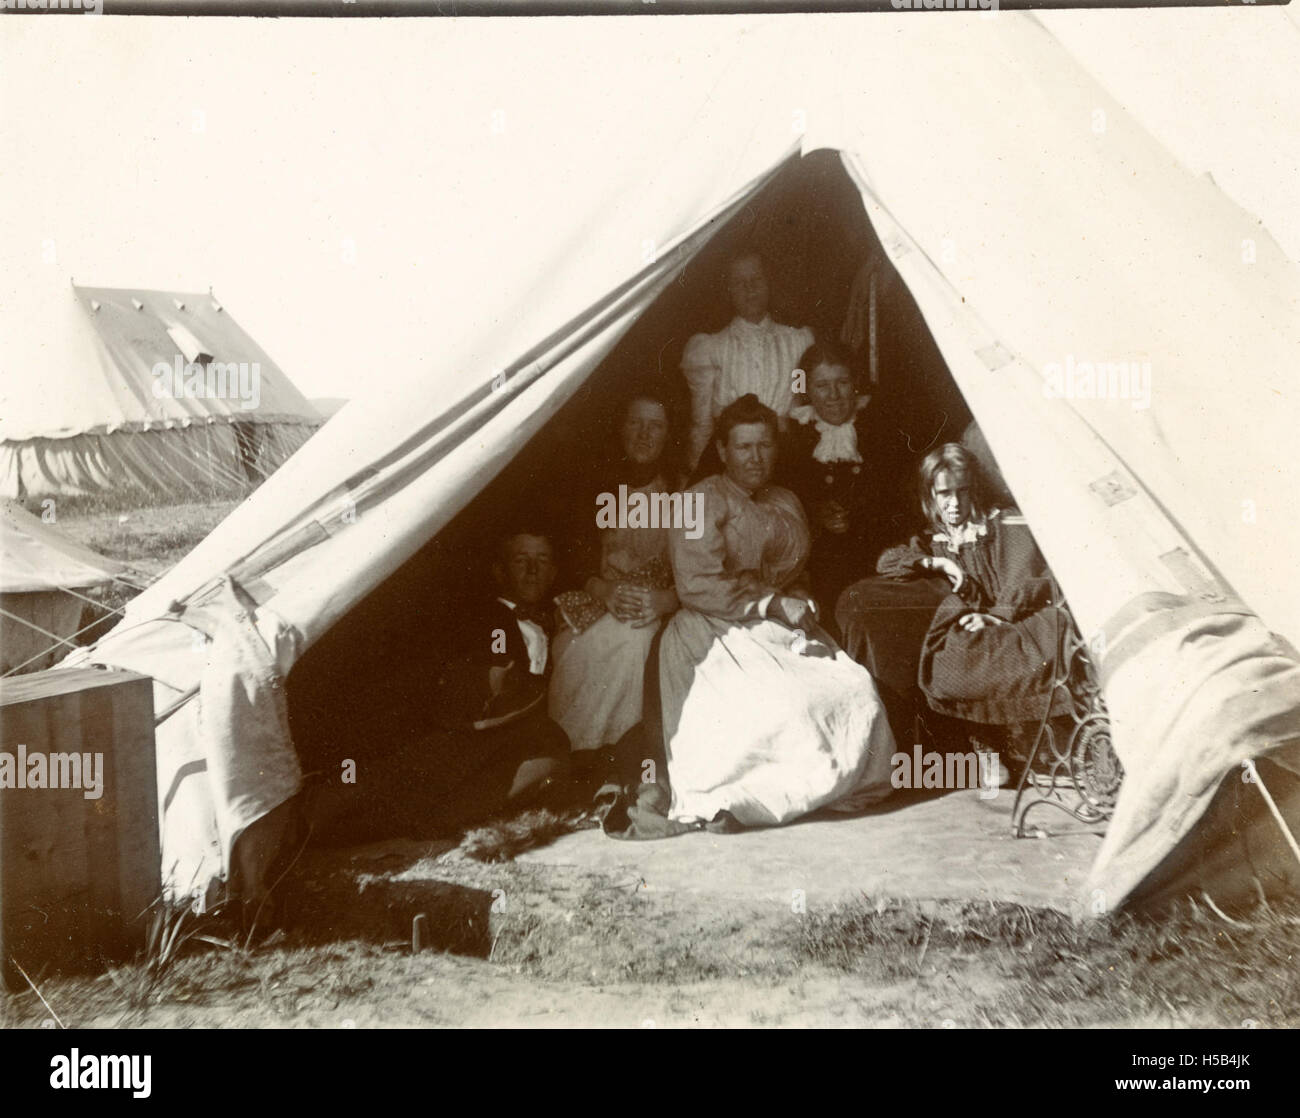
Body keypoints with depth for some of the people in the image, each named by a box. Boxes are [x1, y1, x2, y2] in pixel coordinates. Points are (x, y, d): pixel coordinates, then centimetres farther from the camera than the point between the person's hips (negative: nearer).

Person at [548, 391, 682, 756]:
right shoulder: (601, 488, 11)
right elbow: (581, 559, 6)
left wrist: (666, 599, -21)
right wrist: (605, 591, -15)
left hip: (661, 609, -1)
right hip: (603, 602, 2)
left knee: (632, 639, -37)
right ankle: (576, 753, -22)